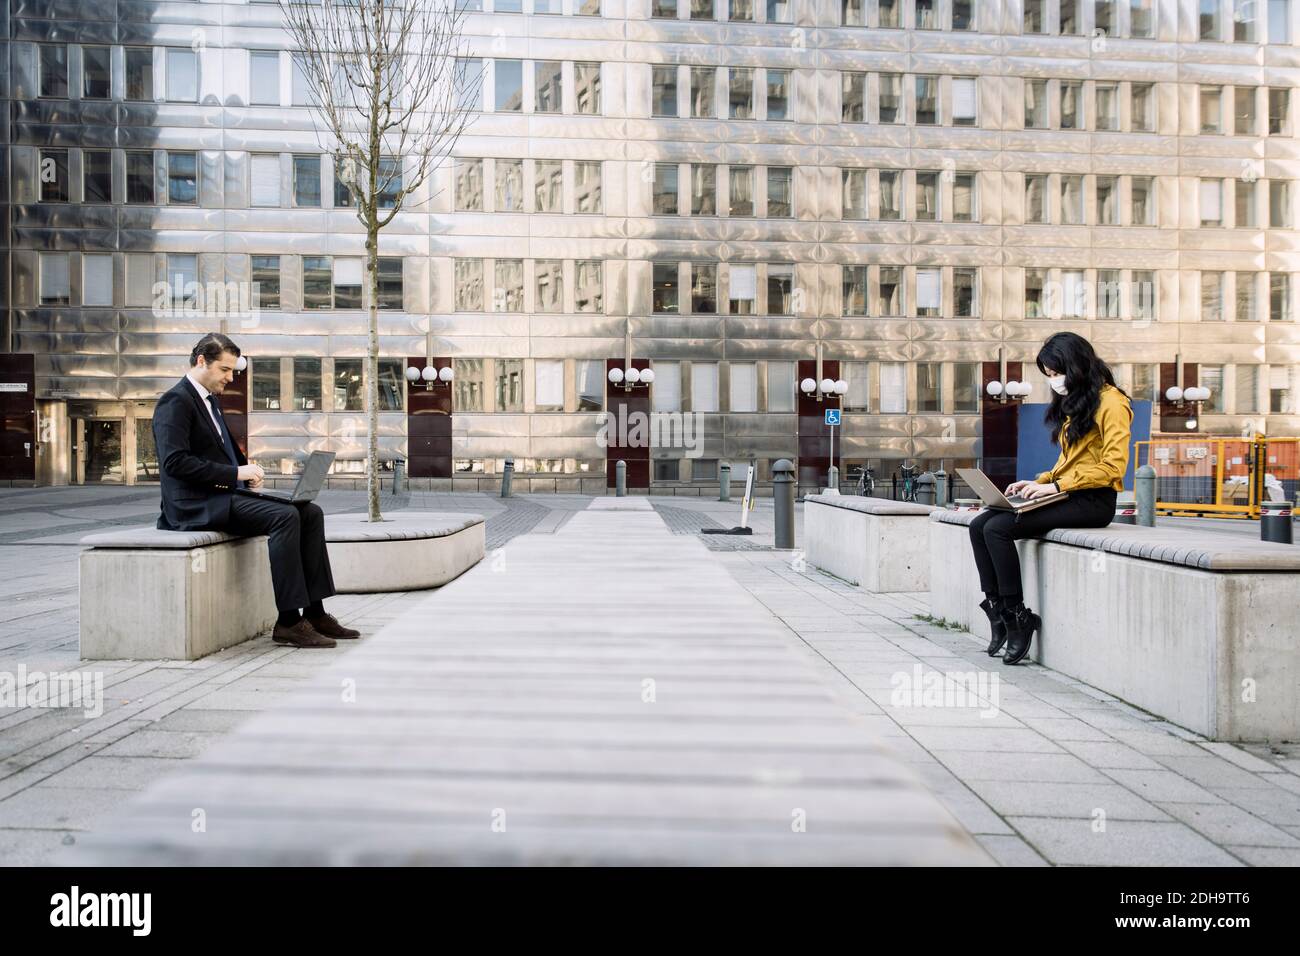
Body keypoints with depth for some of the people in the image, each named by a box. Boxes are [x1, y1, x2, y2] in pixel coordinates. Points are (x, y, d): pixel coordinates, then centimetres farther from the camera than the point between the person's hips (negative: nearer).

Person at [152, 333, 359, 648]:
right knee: (285, 516, -29)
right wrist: (235, 473, -21)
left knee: (311, 512, -5)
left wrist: (247, 471, 7)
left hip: (223, 494, 10)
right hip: (196, 504, -10)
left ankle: (314, 612, -7)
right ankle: (288, 621, -24)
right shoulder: (175, 401, -9)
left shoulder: (210, 400, 21)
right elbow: (175, 461, -21)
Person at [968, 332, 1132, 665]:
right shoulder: (1072, 402, 21)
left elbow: (1113, 467, -16)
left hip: (1094, 500, -9)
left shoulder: (1109, 402, -7)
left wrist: (1056, 486, -19)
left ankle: (1018, 618, -15)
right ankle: (998, 613, -13)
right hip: (1065, 494, 9)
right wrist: (1038, 482, 6)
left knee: (997, 528, -25)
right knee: (979, 525, -11)